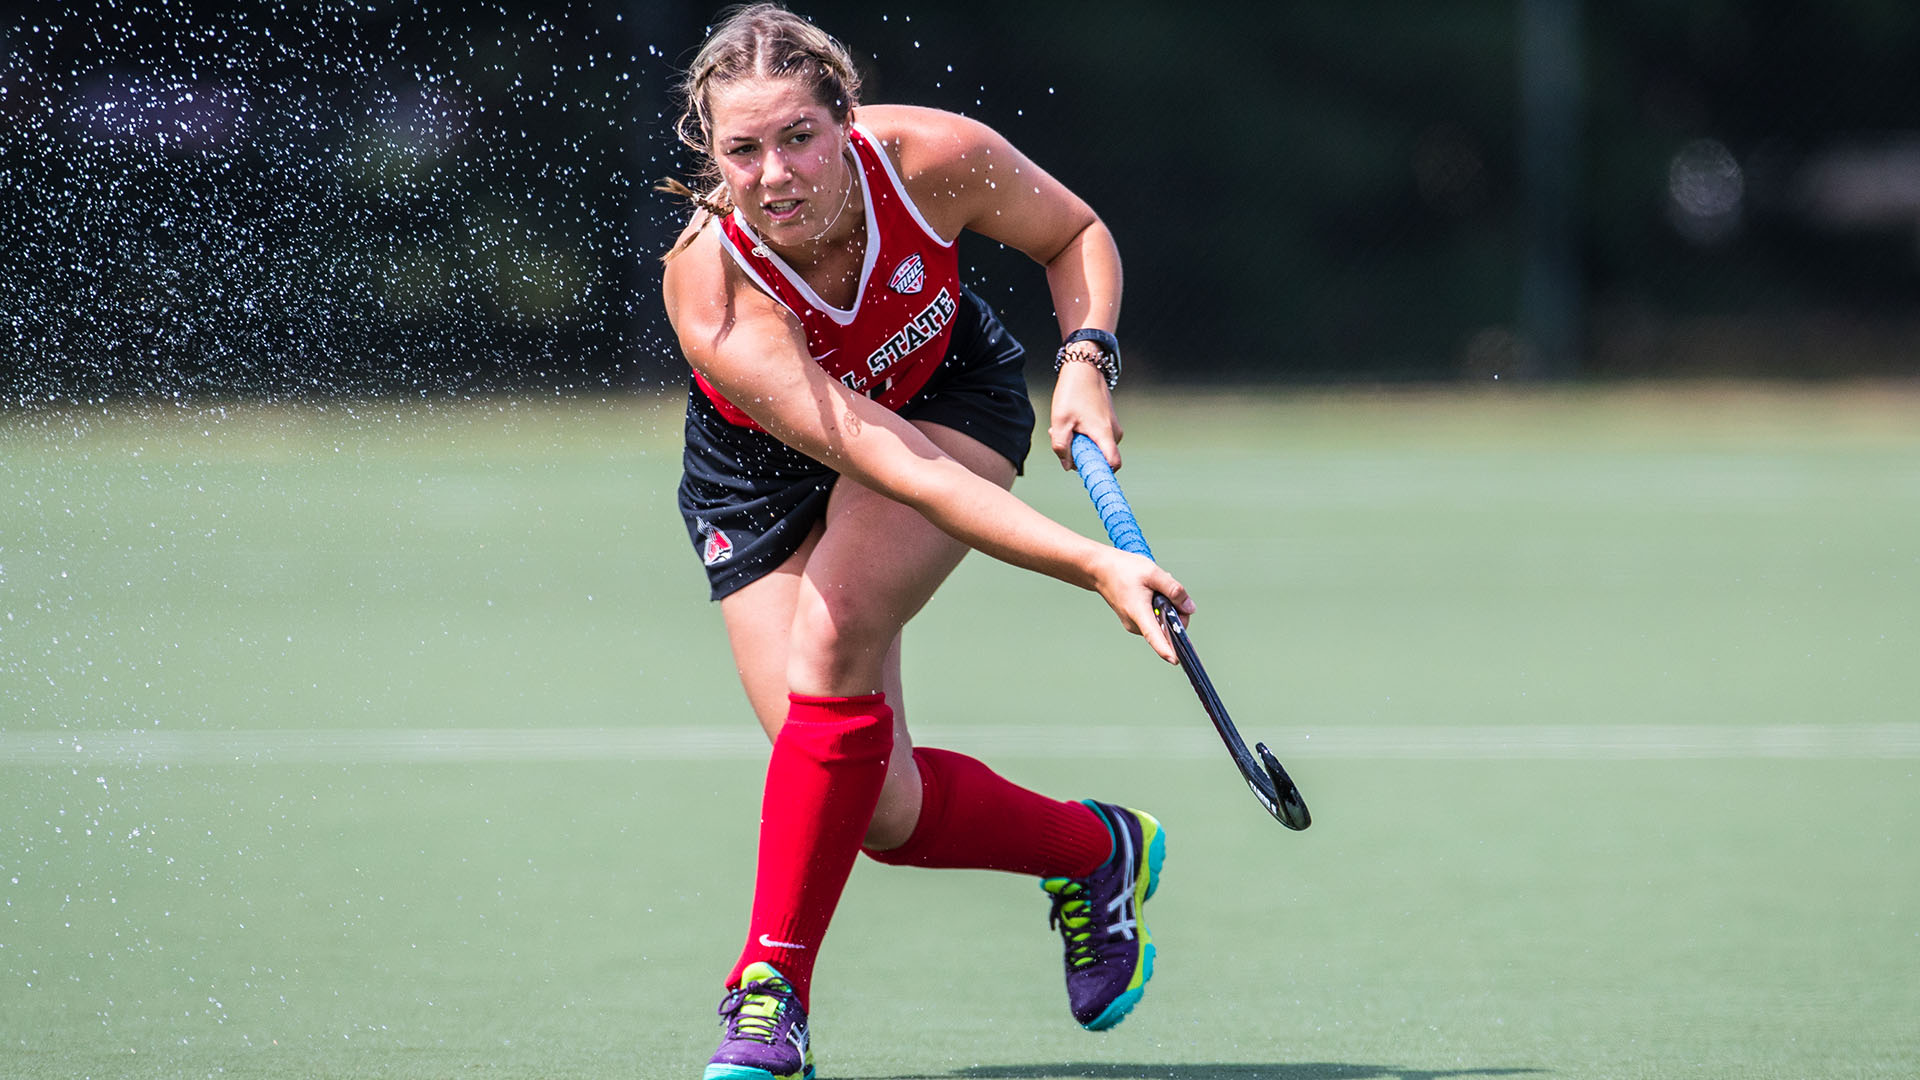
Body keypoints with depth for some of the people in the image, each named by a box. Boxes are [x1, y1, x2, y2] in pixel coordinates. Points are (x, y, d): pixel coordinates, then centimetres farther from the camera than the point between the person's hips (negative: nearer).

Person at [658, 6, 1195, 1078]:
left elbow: (1078, 235, -6)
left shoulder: (931, 156, -30)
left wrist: (1087, 358, -25)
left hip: (949, 396, 1)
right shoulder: (711, 295, -38)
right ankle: (1096, 849, 21)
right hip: (763, 471, -1)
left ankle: (775, 990, -18)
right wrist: (1096, 567, -49)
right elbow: (890, 467, -43)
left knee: (833, 634, -29)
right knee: (884, 812, -10)